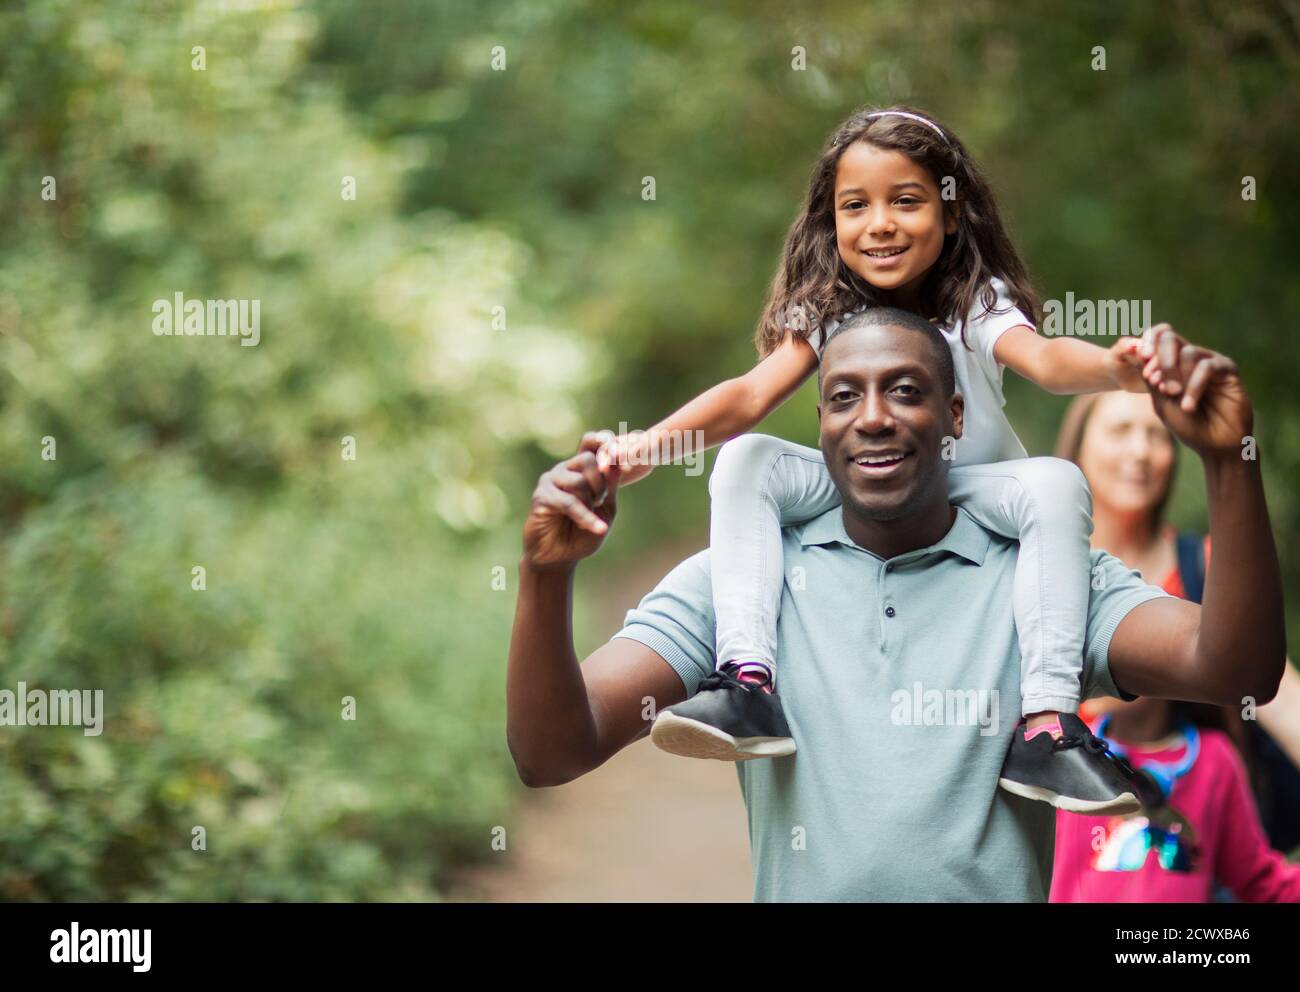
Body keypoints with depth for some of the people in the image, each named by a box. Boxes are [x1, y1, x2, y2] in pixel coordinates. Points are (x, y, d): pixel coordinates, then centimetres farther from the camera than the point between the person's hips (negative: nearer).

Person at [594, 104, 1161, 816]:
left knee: (1056, 484, -34)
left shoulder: (977, 303, -16)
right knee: (743, 462, -20)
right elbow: (754, 392, -23)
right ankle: (748, 682, -33)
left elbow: (1041, 357, -37)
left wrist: (1112, 366, -63)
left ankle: (1044, 726, -40)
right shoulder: (825, 310, -9)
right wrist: (651, 441, -43)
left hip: (972, 487, -2)